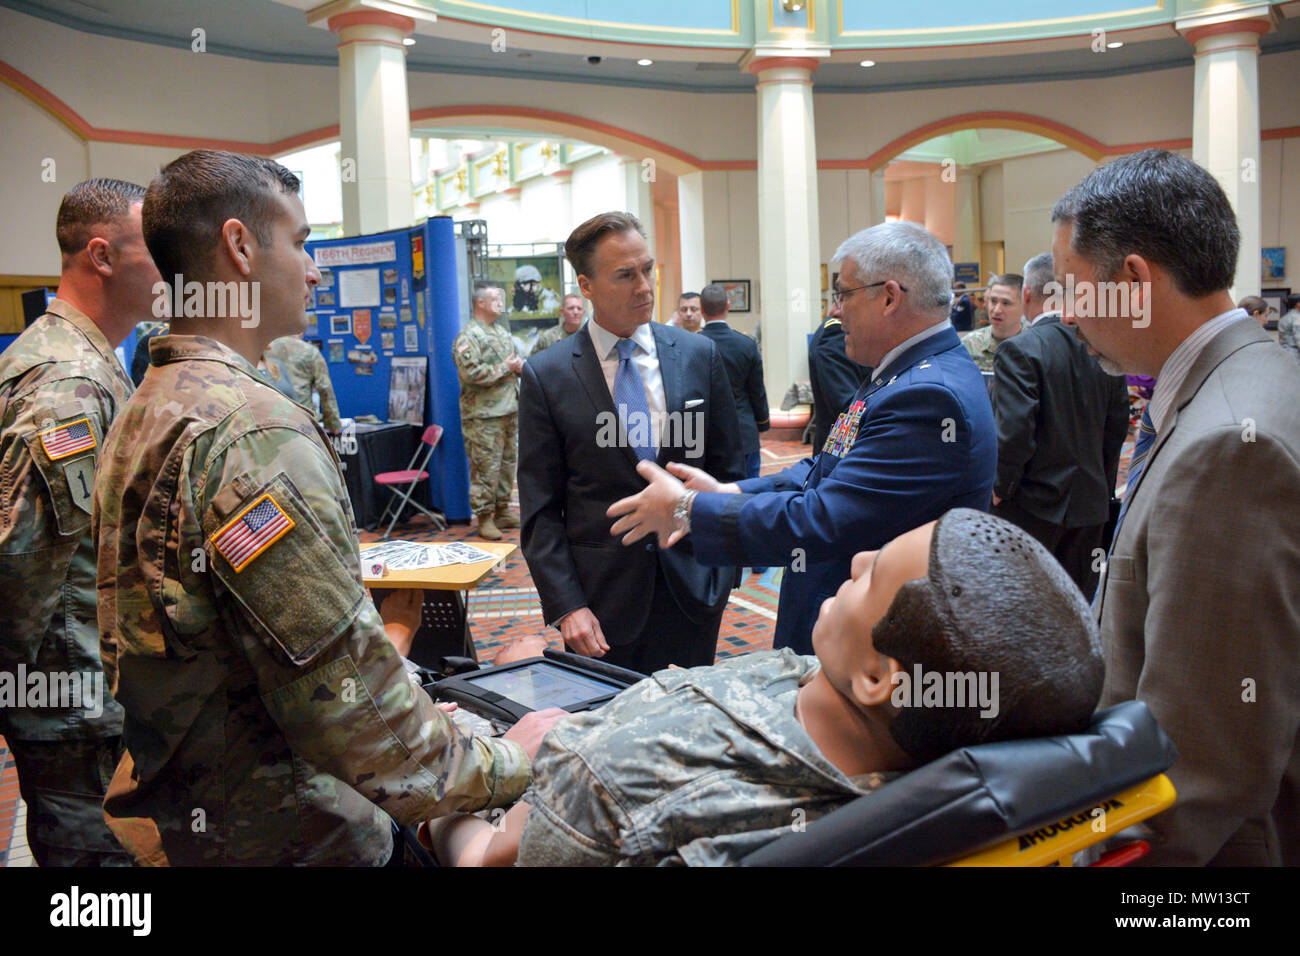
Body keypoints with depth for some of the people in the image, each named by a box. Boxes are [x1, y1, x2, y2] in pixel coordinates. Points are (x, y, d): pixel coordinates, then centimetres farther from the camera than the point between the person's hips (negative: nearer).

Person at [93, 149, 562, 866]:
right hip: (271, 833, -10)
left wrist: (369, 622, 11)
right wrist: (505, 767, -16)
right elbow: (348, 706, -27)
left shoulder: (144, 411, 8)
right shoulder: (256, 433, -25)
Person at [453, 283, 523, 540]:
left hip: (510, 411, 9)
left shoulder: (502, 333, 16)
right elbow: (471, 374, -22)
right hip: (484, 415, -9)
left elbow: (516, 358, 28)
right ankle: (485, 519, 1)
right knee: (486, 467, -6)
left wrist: (519, 365, 3)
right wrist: (505, 368, -15)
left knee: (508, 463, 14)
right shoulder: (468, 337, -11)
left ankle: (502, 511, 25)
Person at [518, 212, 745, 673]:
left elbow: (728, 470, 9)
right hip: (603, 600, -2)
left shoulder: (699, 355, 3)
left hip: (692, 585, 2)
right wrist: (566, 606, -11)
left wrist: (725, 569, 3)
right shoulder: (546, 375, -4)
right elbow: (540, 509, -3)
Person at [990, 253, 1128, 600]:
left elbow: (1014, 430, -21)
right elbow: (1117, 426, 10)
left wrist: (1002, 488, -8)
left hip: (1033, 506, -6)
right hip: (1090, 504, 6)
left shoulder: (1019, 350, -15)